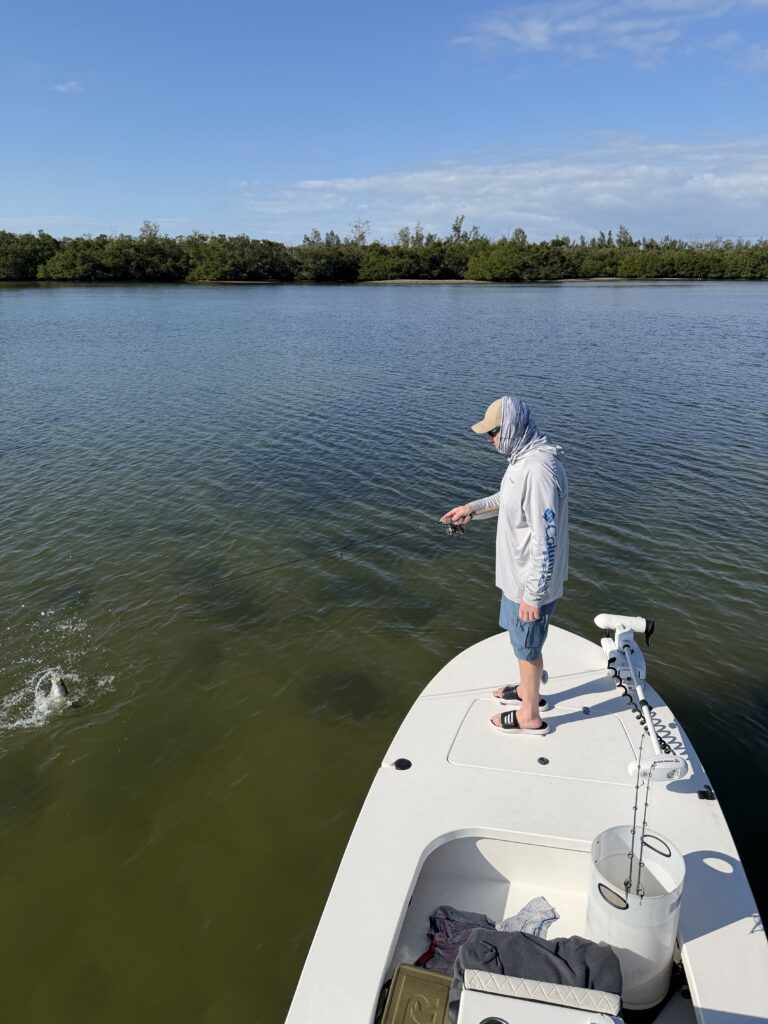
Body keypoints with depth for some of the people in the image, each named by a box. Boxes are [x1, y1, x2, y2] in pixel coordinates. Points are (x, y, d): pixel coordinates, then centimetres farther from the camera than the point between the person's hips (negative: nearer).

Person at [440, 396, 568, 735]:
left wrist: (533, 595, -25)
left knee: (527, 647, 11)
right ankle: (527, 690, 51)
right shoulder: (524, 456, 1)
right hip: (518, 574, 9)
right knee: (522, 640, 27)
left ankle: (530, 717, 33)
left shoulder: (539, 469, -31)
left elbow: (546, 540, -30)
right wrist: (473, 507, 18)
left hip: (530, 583, -9)